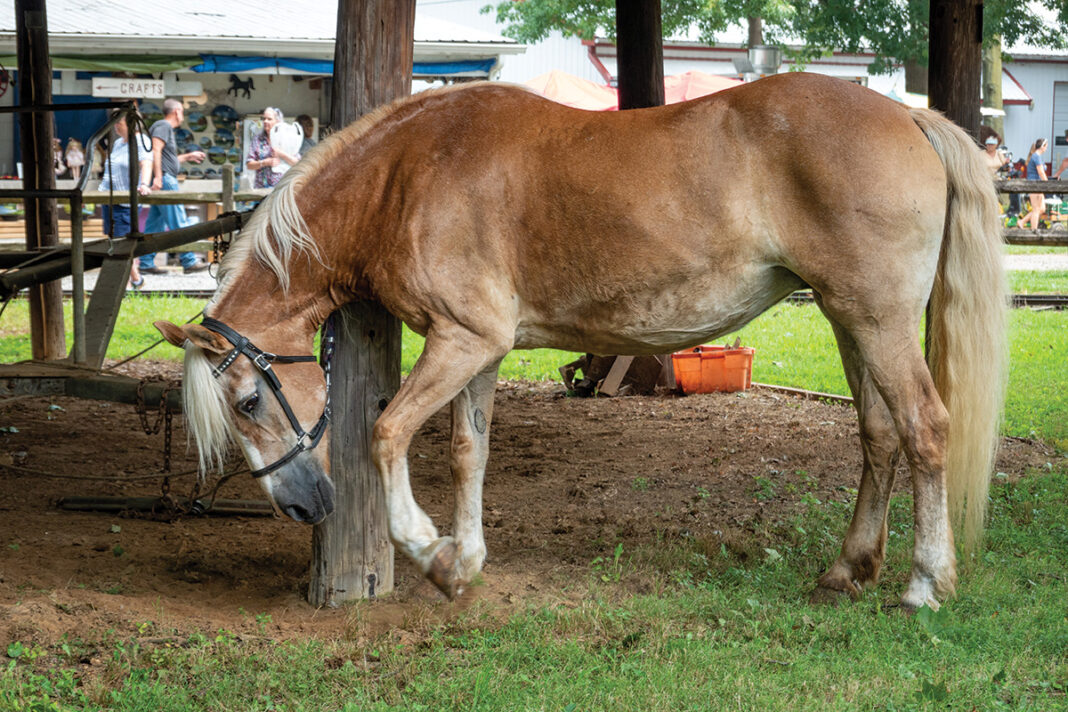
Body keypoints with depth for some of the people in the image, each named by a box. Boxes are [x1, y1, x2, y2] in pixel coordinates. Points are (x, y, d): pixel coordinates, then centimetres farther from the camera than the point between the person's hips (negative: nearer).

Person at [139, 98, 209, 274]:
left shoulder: (167, 128, 25)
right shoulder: (163, 126, -6)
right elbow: (155, 151, -18)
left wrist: (188, 156, 34)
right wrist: (158, 176, -25)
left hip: (165, 181, 10)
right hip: (165, 180, -10)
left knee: (155, 225, 8)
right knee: (178, 222, -8)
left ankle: (146, 263, 8)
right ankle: (189, 261, -7)